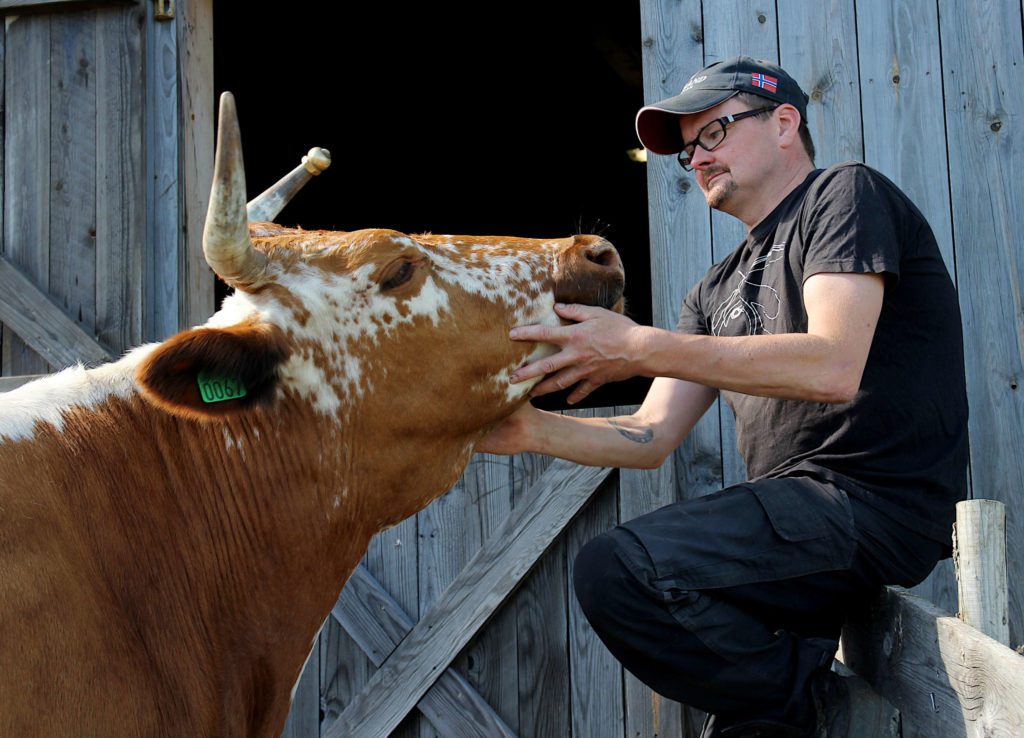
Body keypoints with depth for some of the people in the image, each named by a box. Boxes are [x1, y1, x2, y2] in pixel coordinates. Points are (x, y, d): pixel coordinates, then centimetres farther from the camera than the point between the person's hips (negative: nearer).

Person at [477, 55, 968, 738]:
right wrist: (531, 432, -3)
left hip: (878, 502, -9)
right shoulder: (720, 290, 22)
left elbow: (833, 367, -19)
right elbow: (651, 437, 15)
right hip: (794, 511, 9)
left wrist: (641, 348, -21)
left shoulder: (846, 193, -2)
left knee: (619, 569, -25)